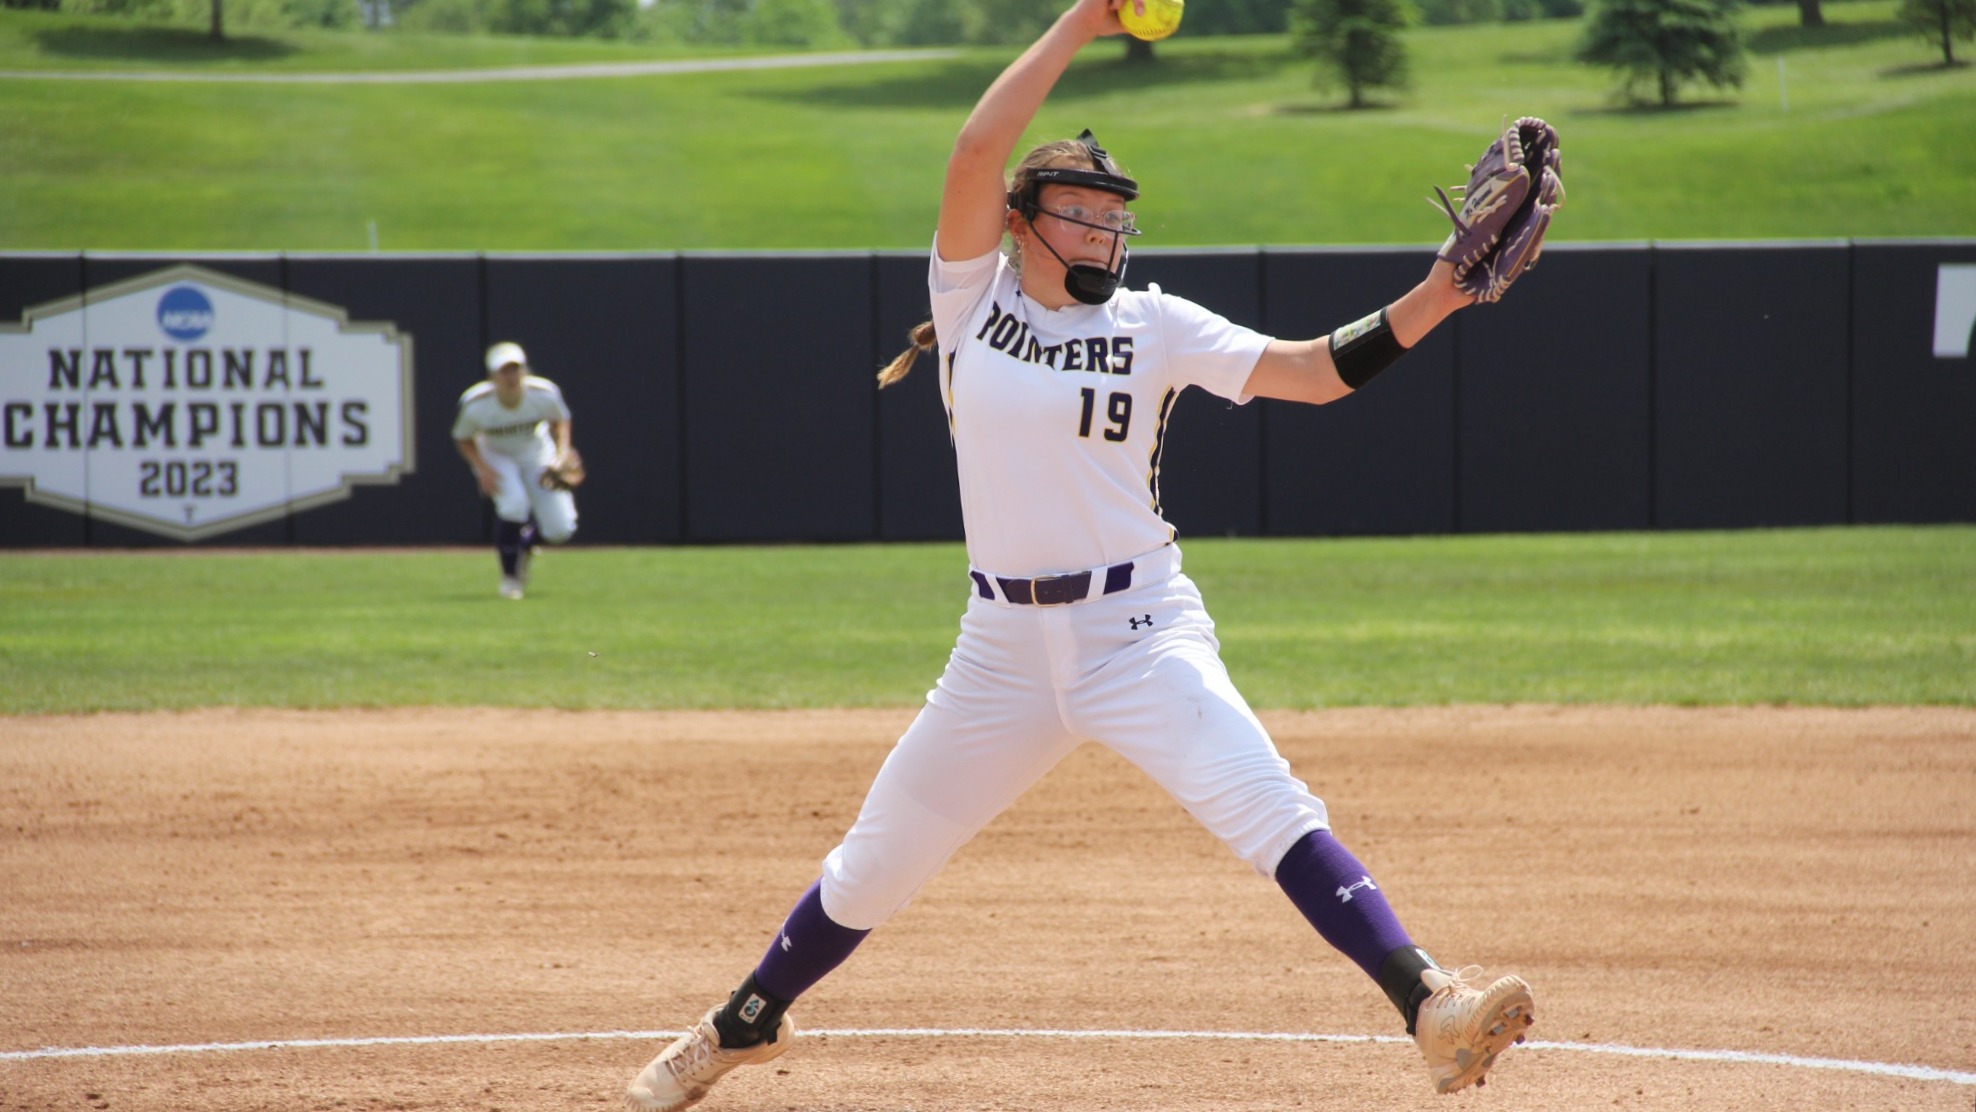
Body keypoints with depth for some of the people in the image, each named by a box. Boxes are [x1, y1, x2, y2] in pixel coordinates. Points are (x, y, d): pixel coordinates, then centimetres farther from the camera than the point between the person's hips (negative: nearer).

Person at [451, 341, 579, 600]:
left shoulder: (545, 395, -25)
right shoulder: (475, 406, -28)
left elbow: (559, 421, -2)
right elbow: (463, 439, -10)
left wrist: (561, 456, -17)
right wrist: (482, 469, -25)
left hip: (536, 455, 2)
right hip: (495, 457, -2)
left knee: (560, 529, -9)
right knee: (514, 503, -32)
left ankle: (526, 543, 29)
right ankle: (510, 577, -9)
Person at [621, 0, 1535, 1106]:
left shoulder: (1155, 326, 1)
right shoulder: (974, 297, 3)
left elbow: (1315, 370, -7)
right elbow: (977, 152, -11)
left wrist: (1434, 301, -21)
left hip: (1140, 630, -2)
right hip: (1004, 642, 2)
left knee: (1268, 808, -23)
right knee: (876, 861, 13)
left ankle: (1431, 1009, -34)